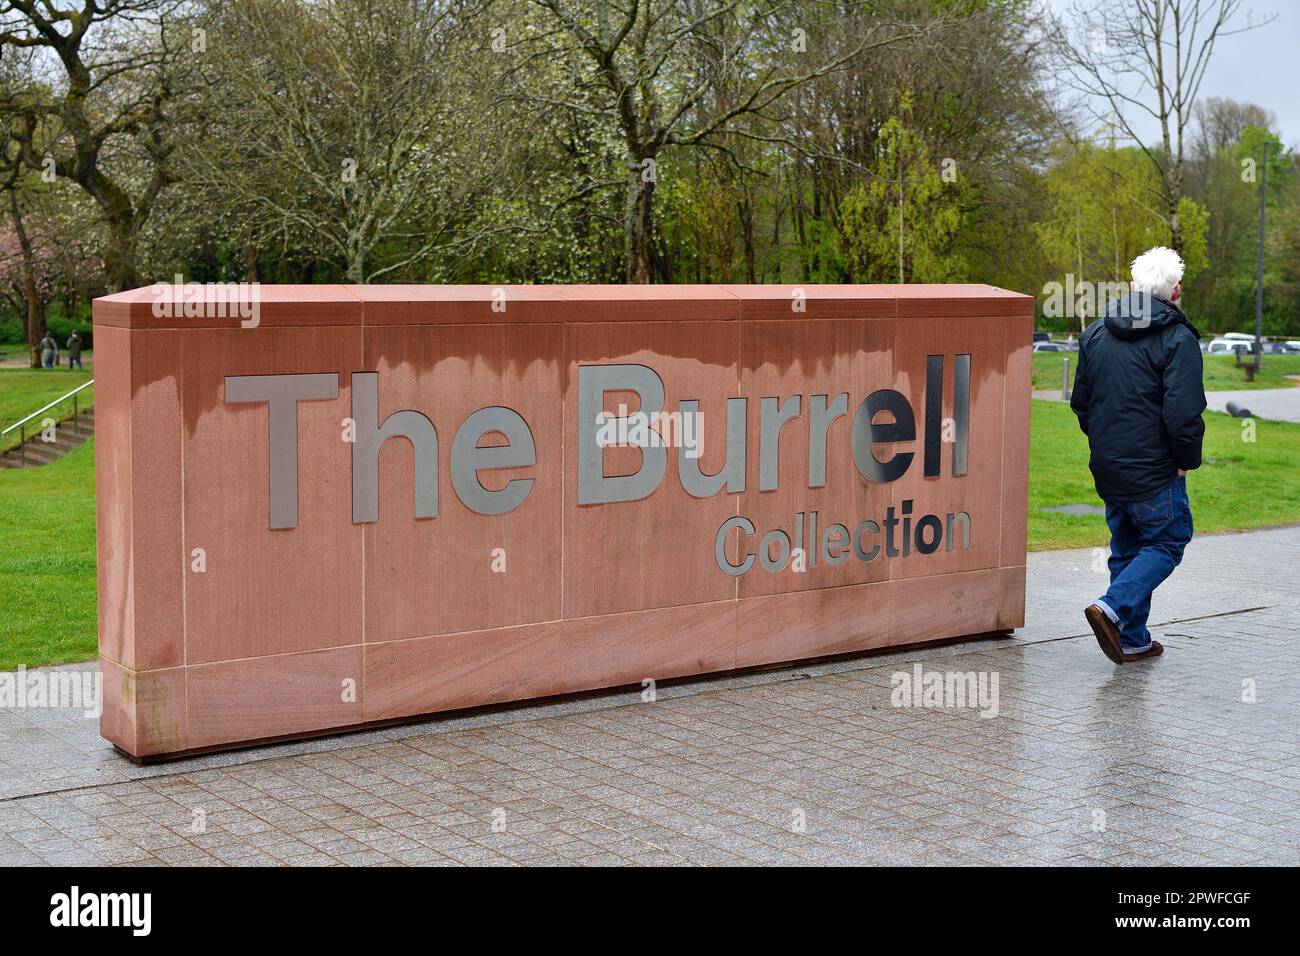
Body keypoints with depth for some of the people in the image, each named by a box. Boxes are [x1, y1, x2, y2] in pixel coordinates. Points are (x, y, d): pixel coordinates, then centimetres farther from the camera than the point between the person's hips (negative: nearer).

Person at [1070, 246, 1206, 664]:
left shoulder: (1096, 334, 9)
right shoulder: (1177, 340, -13)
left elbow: (1081, 403, 15)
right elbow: (1183, 415, -19)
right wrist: (1187, 461, -5)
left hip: (1108, 468, 7)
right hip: (1154, 471, -7)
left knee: (1126, 547, 16)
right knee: (1167, 542, 6)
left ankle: (1133, 640, 17)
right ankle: (1112, 608, -13)